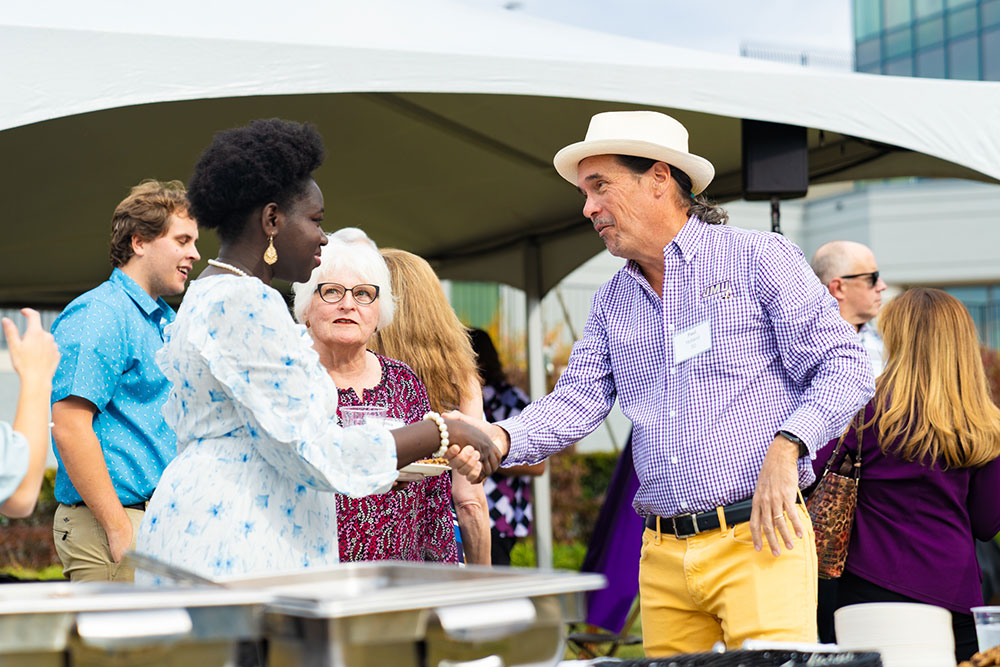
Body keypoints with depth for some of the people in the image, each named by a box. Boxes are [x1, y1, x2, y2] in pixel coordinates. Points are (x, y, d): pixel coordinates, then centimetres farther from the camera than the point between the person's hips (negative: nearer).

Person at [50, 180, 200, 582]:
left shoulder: (168, 321, 19)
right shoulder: (97, 316, -11)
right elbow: (69, 428, -19)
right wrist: (119, 529, -21)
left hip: (164, 520, 9)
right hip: (110, 522, -9)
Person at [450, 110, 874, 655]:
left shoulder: (758, 258, 0)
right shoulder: (611, 303, 17)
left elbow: (844, 367, -4)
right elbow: (577, 401, 8)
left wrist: (786, 447, -19)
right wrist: (501, 438, -12)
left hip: (757, 541, -5)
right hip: (663, 555, 5)